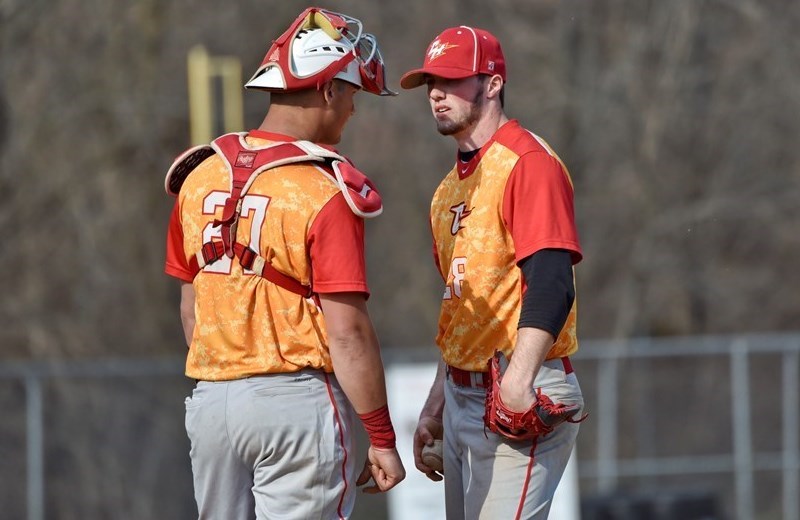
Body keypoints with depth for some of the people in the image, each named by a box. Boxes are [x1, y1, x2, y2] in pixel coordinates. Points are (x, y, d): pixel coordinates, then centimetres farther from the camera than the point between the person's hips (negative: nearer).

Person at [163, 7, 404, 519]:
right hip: (297, 399, -6)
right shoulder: (324, 192, -13)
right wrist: (382, 438, -11)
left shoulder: (200, 176, 8)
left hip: (210, 400, 6)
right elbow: (347, 330, -16)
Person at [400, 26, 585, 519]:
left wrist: (519, 379, -34)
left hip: (523, 400, -9)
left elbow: (550, 281, -23)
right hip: (464, 398, 9)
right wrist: (436, 405, 23)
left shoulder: (529, 162, -11)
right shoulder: (453, 185, 18)